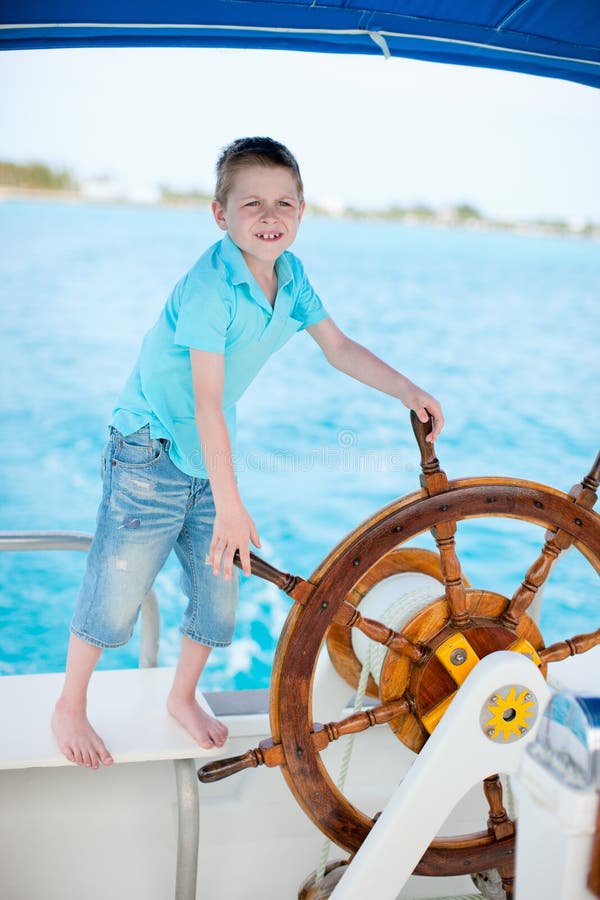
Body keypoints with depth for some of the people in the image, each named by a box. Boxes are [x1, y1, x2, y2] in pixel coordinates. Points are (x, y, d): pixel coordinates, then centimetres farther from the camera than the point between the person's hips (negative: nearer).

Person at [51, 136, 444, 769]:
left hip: (209, 457, 7)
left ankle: (183, 698, 39)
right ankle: (69, 707, 28)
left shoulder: (290, 276, -2)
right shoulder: (210, 286, -25)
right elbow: (207, 400, -28)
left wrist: (407, 391, -3)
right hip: (151, 453, -7)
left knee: (218, 597, 13)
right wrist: (230, 505, -29)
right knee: (116, 596, 3)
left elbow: (338, 347, 8)